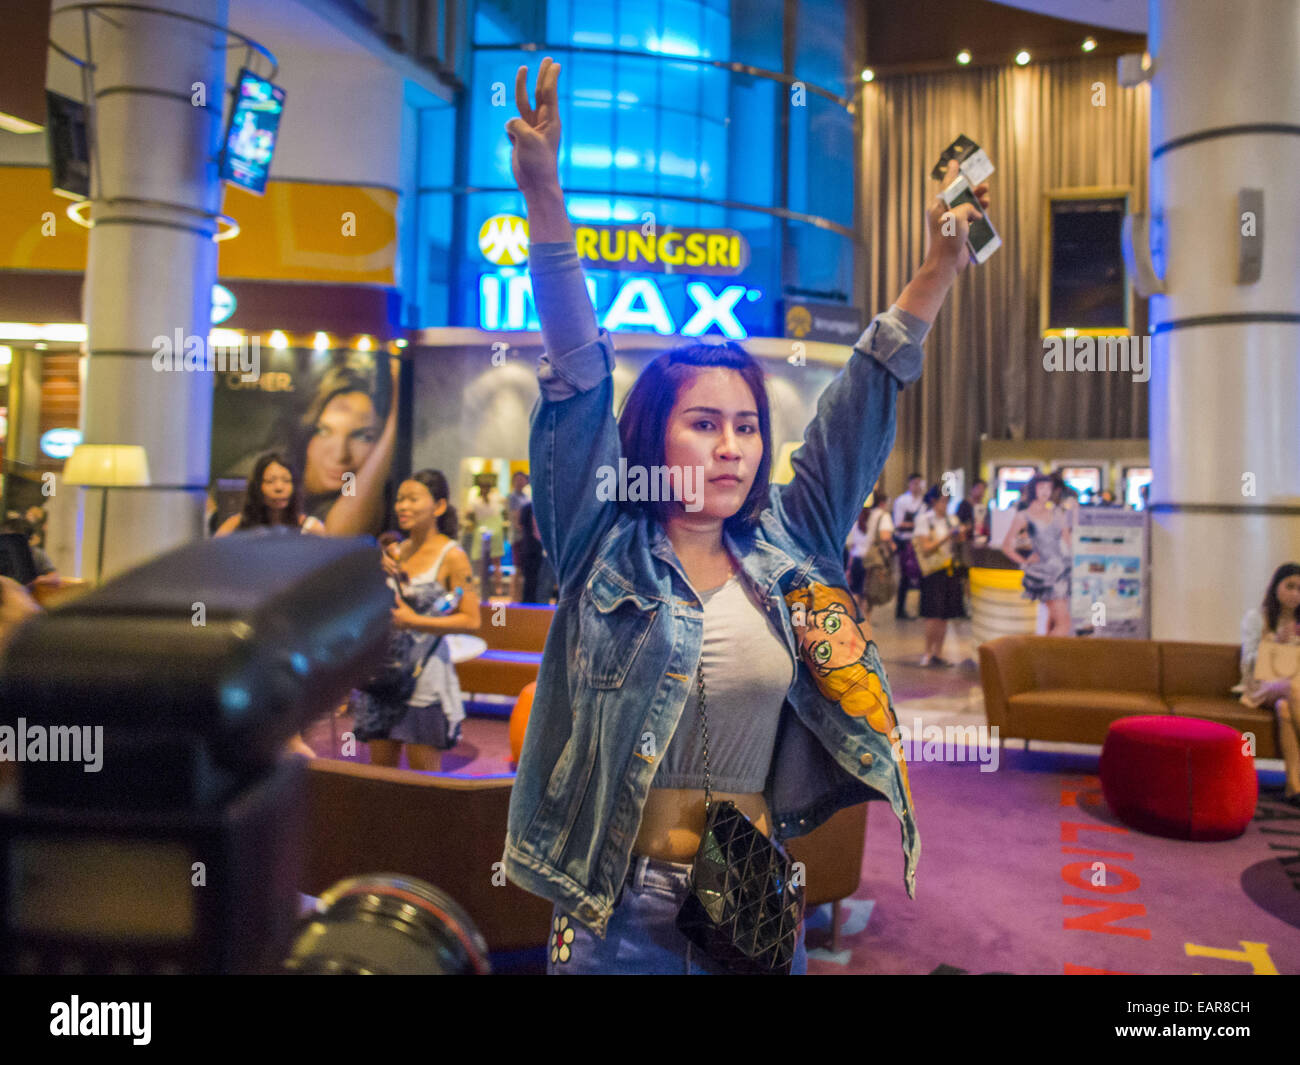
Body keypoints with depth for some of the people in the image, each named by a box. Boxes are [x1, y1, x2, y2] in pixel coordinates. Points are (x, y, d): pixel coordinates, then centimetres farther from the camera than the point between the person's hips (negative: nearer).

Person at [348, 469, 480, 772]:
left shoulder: (452, 557, -9)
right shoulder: (397, 551, 9)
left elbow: (471, 620, -14)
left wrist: (413, 621, -17)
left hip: (424, 675, -6)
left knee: (423, 775, 2)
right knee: (379, 766, 11)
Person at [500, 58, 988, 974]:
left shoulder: (786, 552, 1)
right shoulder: (605, 548, -8)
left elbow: (860, 412, 1)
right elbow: (578, 385, -17)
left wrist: (942, 268, -2)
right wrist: (545, 203, -24)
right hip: (619, 911, -3)